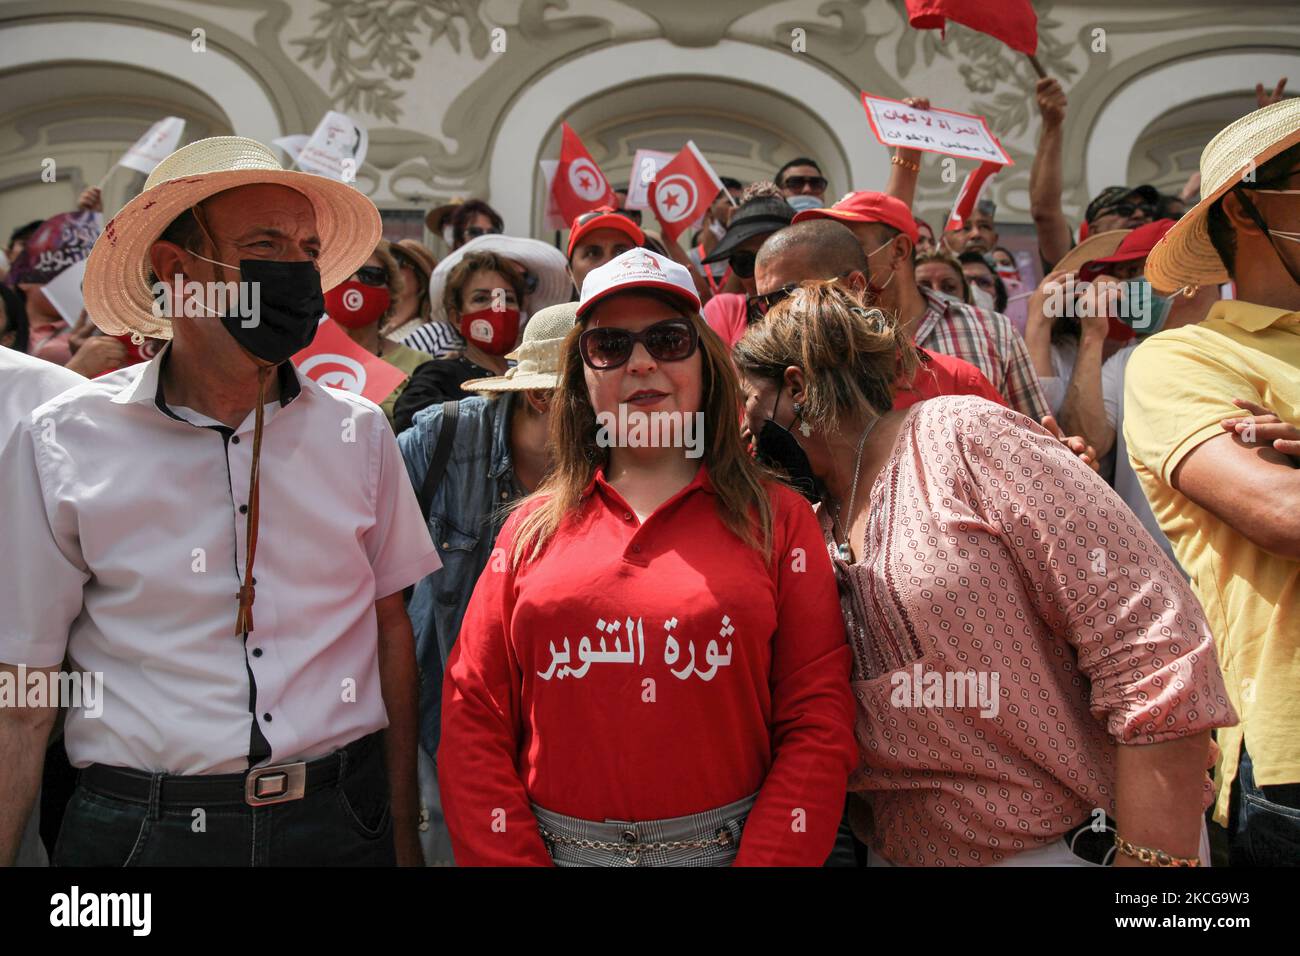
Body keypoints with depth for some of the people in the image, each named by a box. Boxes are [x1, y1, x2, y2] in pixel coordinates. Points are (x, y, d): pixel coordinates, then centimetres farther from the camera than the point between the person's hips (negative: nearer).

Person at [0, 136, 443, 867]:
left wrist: (404, 835, 4)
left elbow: (391, 631, 4)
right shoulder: (62, 444, -7)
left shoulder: (358, 430, -1)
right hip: (143, 828, -2)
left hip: (342, 821, 2)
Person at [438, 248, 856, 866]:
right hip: (555, 849, 2)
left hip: (729, 846, -1)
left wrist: (764, 861, -14)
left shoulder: (777, 520, -1)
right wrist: (511, 859, -8)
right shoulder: (534, 527, 4)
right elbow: (473, 717, 1)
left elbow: (816, 726, -6)